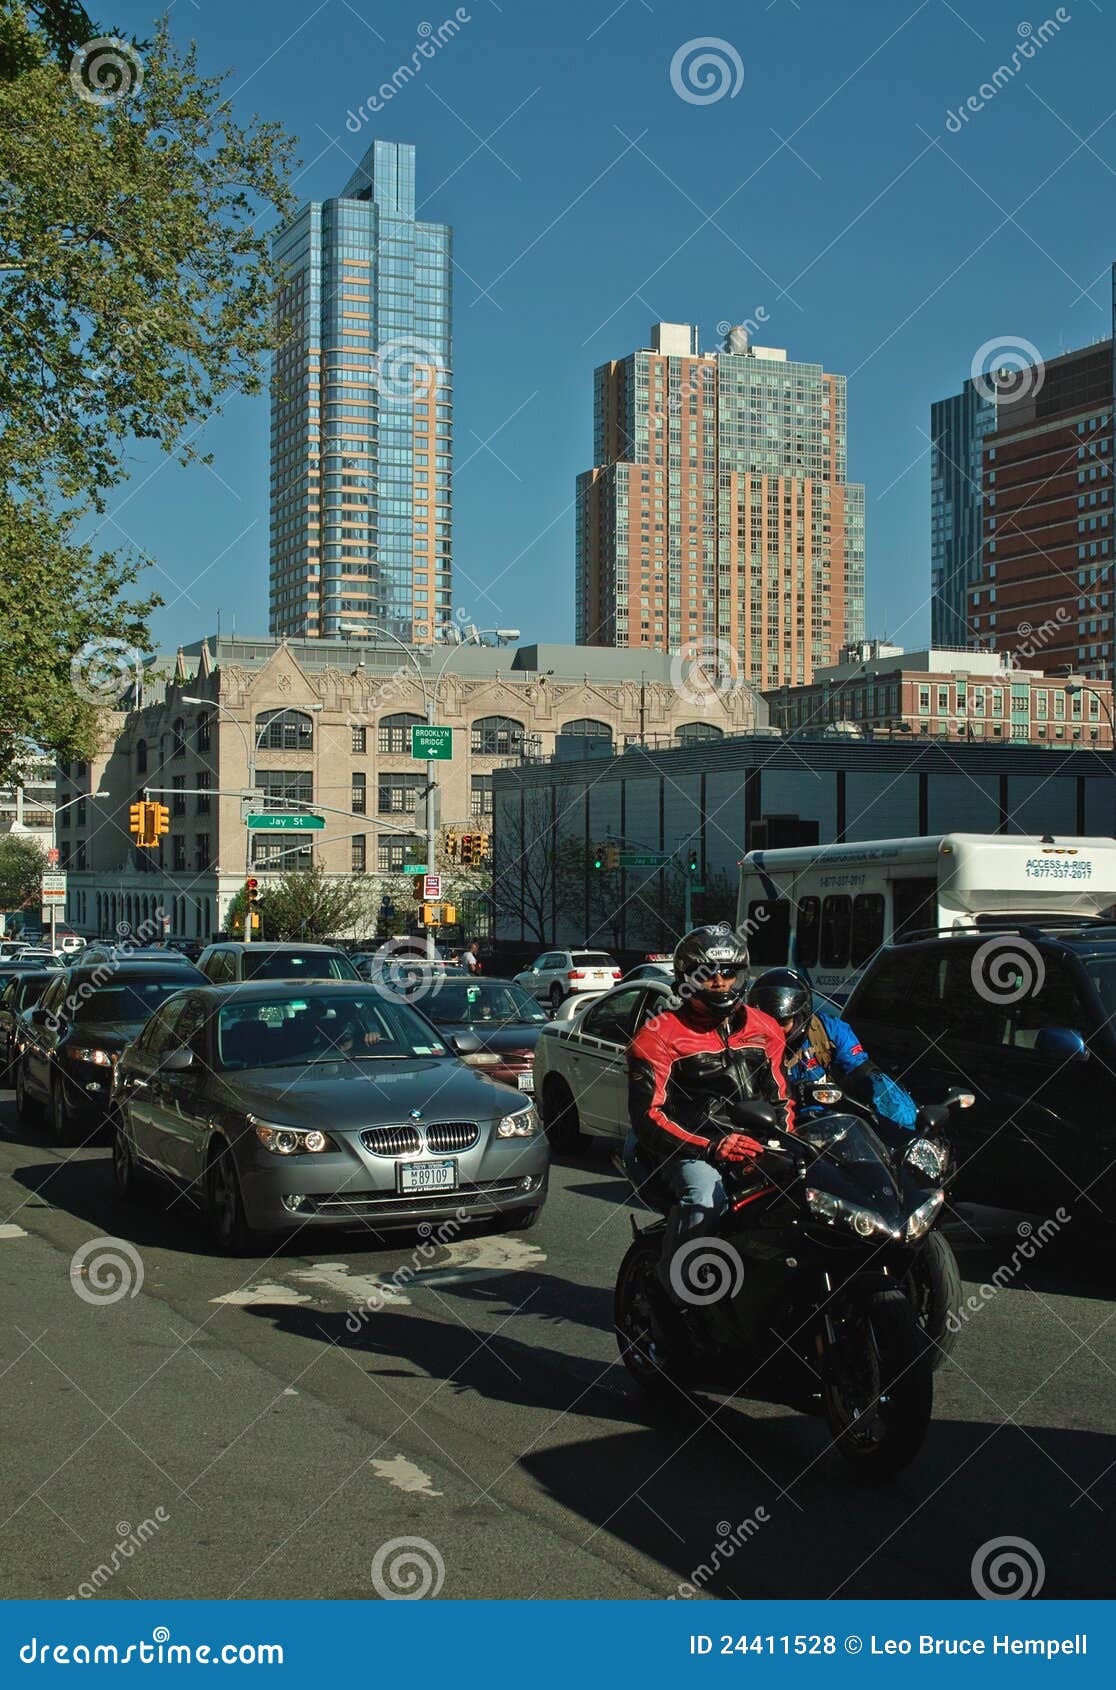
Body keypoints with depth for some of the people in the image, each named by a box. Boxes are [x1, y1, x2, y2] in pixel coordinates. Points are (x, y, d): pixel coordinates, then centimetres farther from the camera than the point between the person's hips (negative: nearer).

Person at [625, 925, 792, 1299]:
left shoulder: (763, 1029, 16)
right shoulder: (659, 1034, -1)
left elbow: (780, 1095, 23)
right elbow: (647, 1116, -10)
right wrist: (710, 1148, -23)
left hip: (756, 1145, 5)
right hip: (689, 1151, -5)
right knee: (706, 1195, -35)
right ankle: (672, 1282, -19)